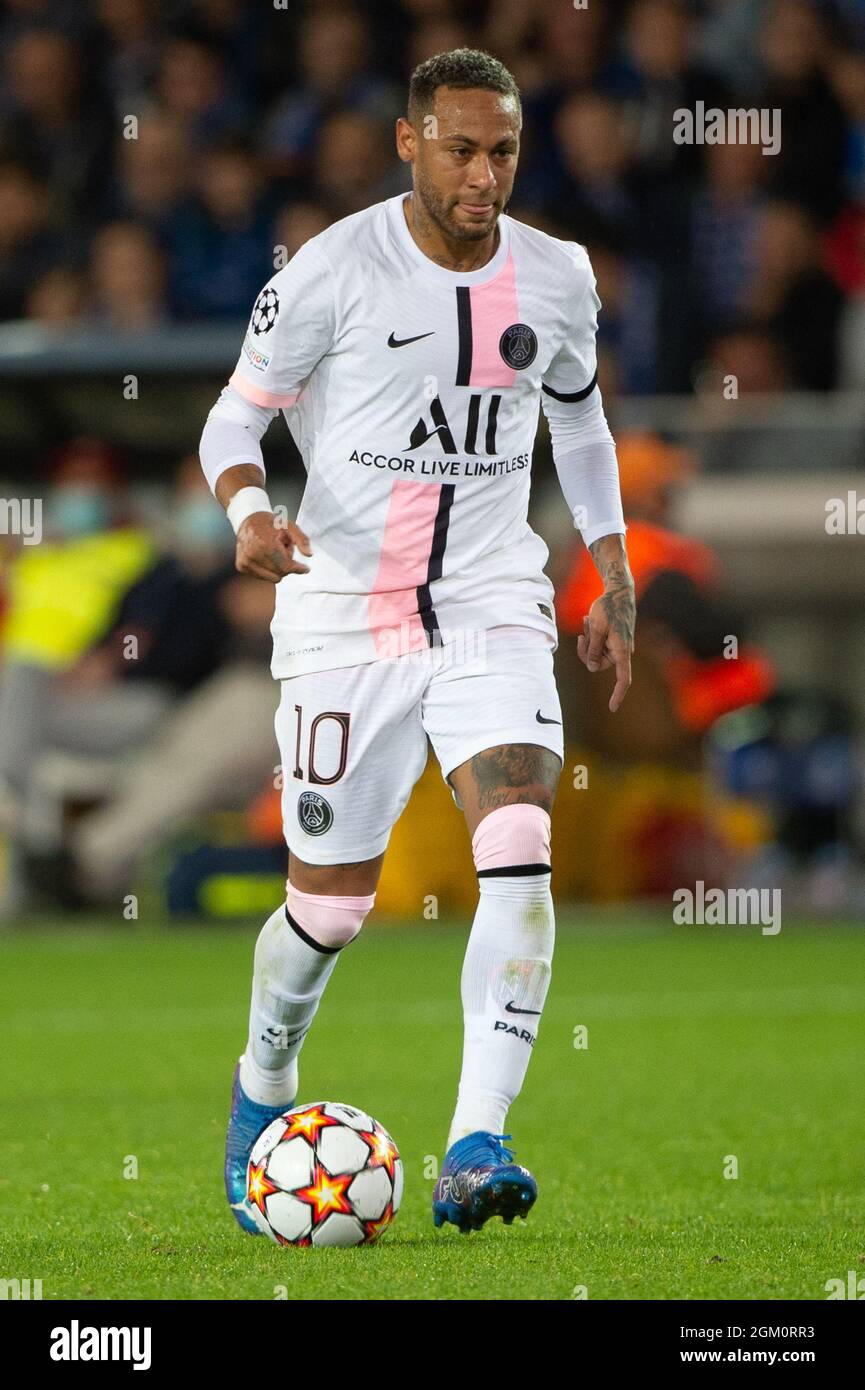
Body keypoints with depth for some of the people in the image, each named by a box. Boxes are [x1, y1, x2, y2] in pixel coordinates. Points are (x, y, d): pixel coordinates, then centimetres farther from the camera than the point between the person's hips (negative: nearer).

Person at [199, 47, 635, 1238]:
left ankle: (475, 1151, -25)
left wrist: (612, 576, 14)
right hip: (347, 607, -2)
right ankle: (264, 1086, 36)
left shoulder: (557, 278, 2)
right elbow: (239, 412, -1)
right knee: (331, 904, 4)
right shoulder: (335, 271, -9)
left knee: (521, 847, -22)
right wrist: (251, 514, -22)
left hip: (492, 603, 2)